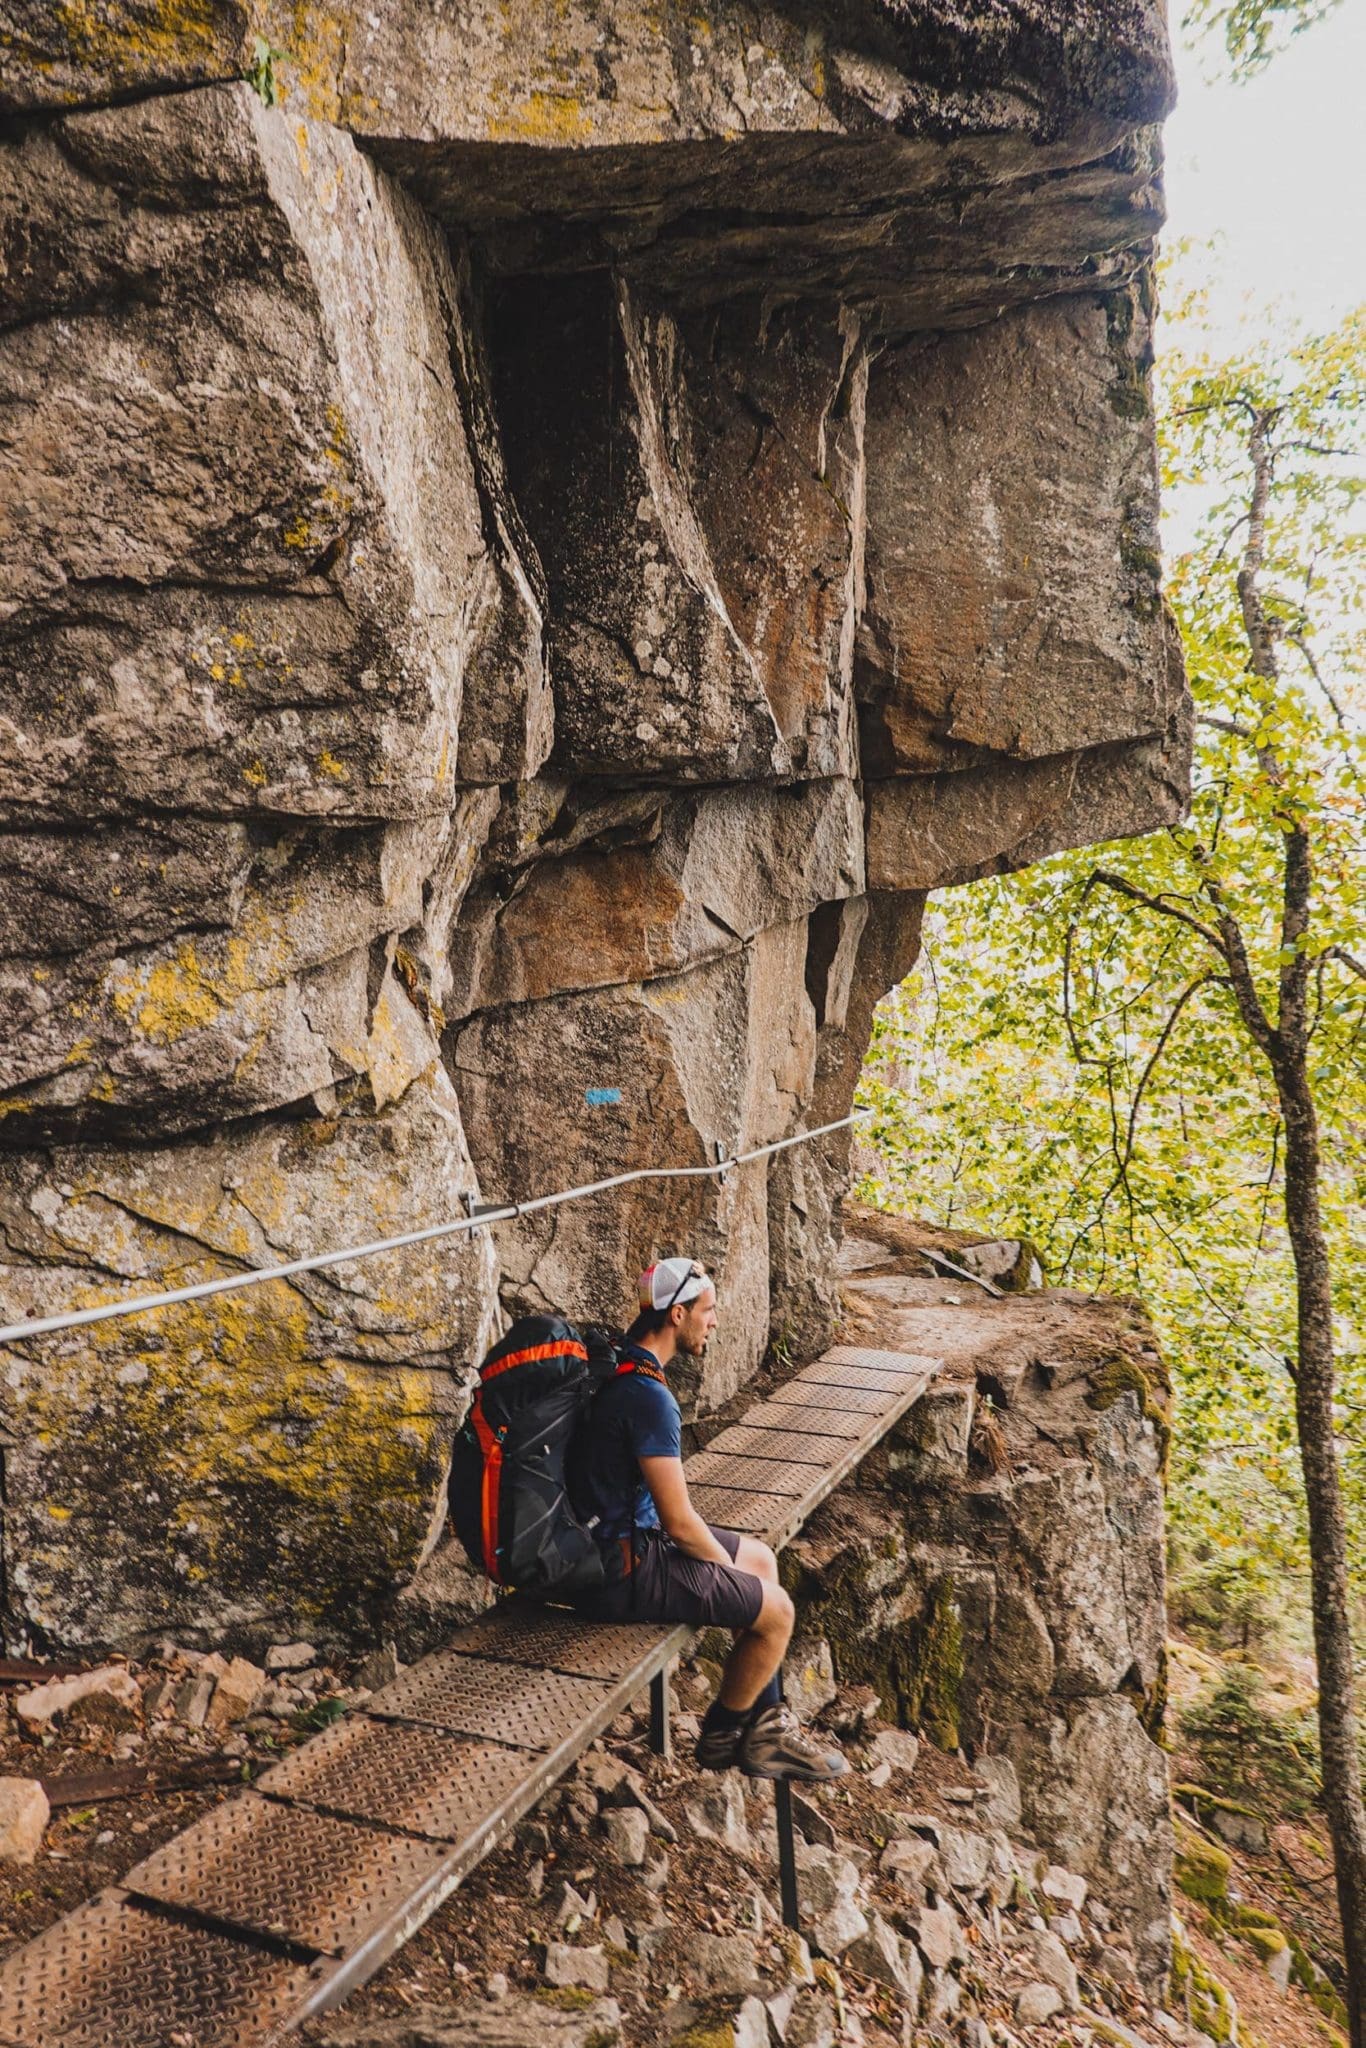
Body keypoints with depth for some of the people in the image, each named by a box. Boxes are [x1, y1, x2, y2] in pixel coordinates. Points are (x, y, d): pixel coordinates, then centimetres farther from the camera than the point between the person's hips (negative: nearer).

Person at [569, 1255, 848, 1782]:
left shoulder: (619, 1368, 6)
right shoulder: (648, 1395, -27)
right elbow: (680, 1523, -23)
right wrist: (728, 1568, -4)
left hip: (622, 1535, 10)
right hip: (620, 1572, -10)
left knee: (761, 1559, 18)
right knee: (775, 1610, -2)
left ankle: (765, 1726, 25)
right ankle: (721, 1736, 21)